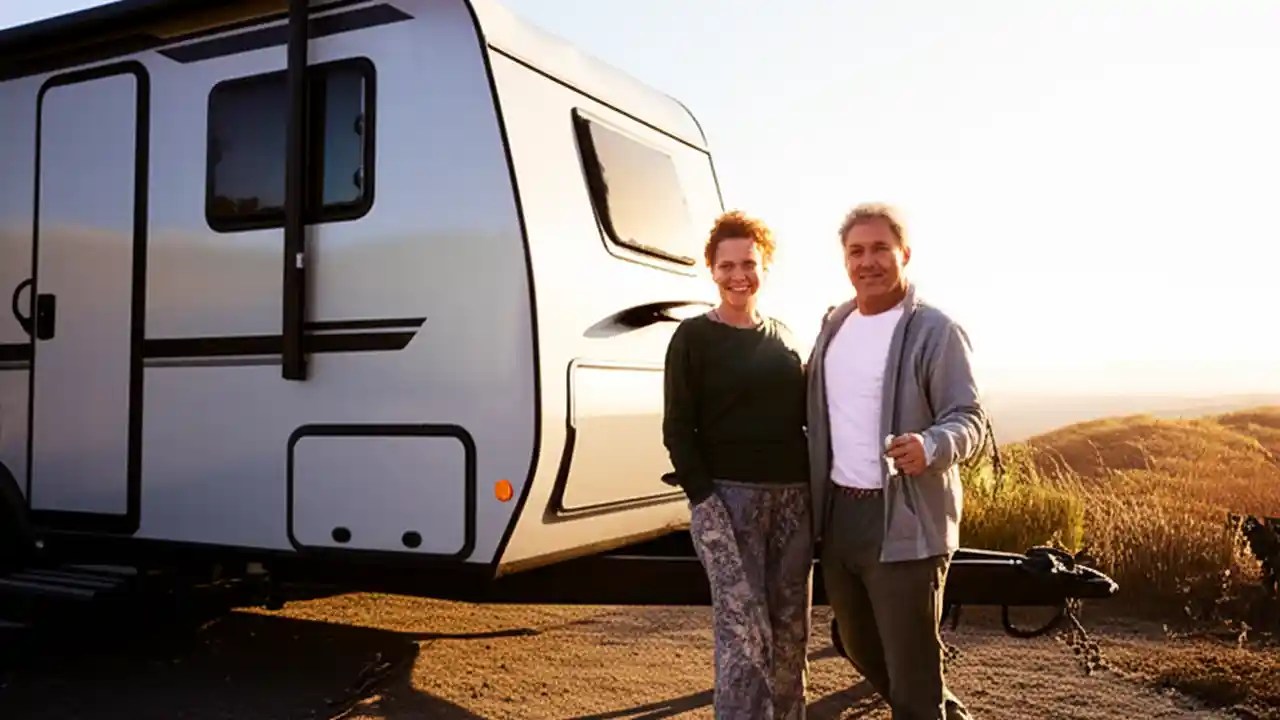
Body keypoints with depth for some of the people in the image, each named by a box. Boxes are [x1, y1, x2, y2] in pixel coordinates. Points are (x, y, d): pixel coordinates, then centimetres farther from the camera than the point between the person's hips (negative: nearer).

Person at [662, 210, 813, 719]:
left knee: (790, 631, 11)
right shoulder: (693, 338, -1)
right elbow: (677, 430, -5)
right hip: (727, 495, -5)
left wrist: (817, 486, 6)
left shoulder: (782, 337, 14)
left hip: (792, 496, 5)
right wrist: (704, 499, -15)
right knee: (744, 633, -10)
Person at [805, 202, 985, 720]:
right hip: (838, 513, 8)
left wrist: (931, 447, -34)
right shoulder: (834, 324, 11)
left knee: (912, 667, -1)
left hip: (904, 521, -7)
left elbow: (969, 419, -12)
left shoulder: (936, 330, -10)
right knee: (860, 648, 22)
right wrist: (816, 499, 9)